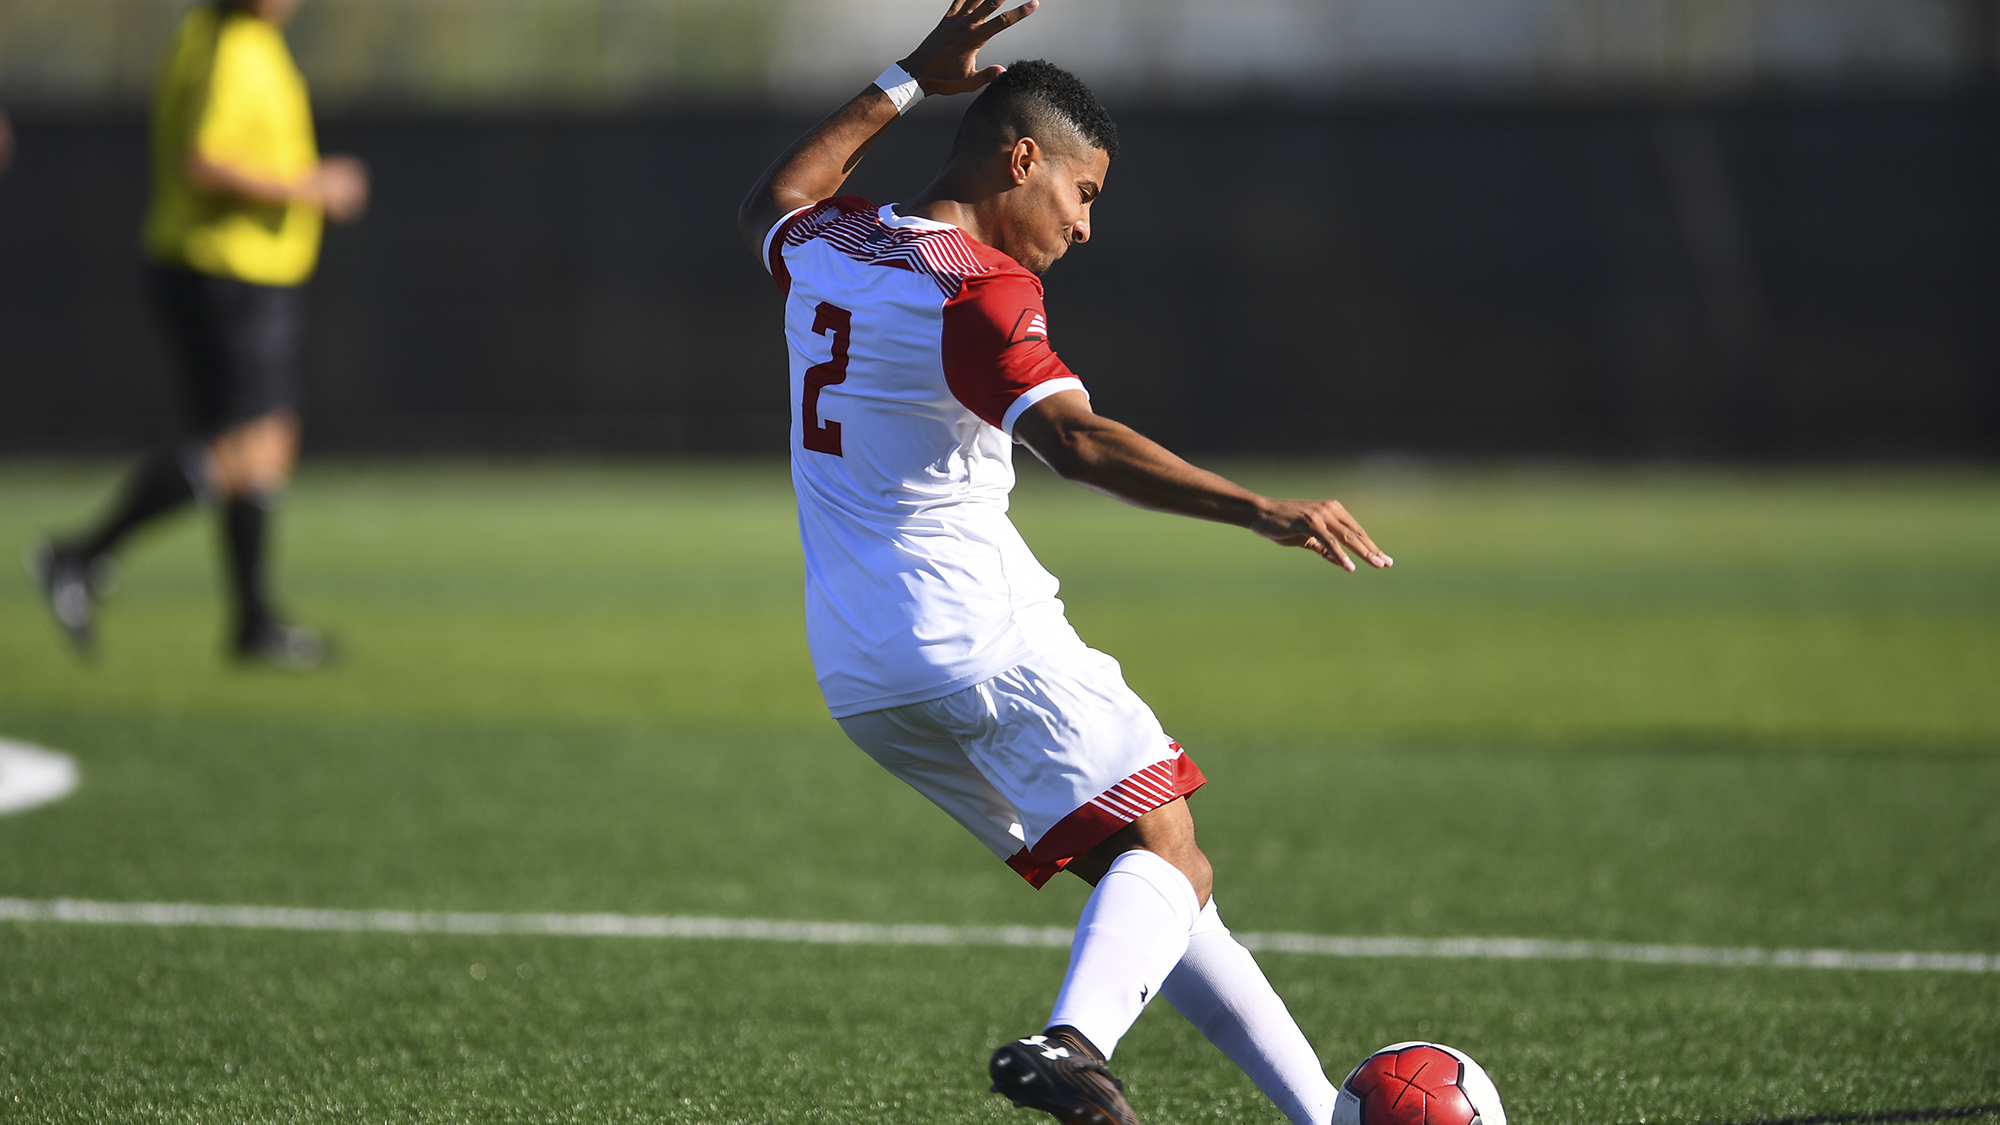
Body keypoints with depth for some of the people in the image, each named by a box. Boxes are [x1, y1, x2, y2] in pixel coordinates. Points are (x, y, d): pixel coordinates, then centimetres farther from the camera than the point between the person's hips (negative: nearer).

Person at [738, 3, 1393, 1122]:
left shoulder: (823, 246, 11)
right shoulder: (976, 292, -14)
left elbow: (771, 205, 37)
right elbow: (1075, 439, -31)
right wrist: (1259, 508, -40)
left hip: (861, 675, 9)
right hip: (983, 632, -9)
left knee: (1151, 878, 11)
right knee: (1165, 852, -15)